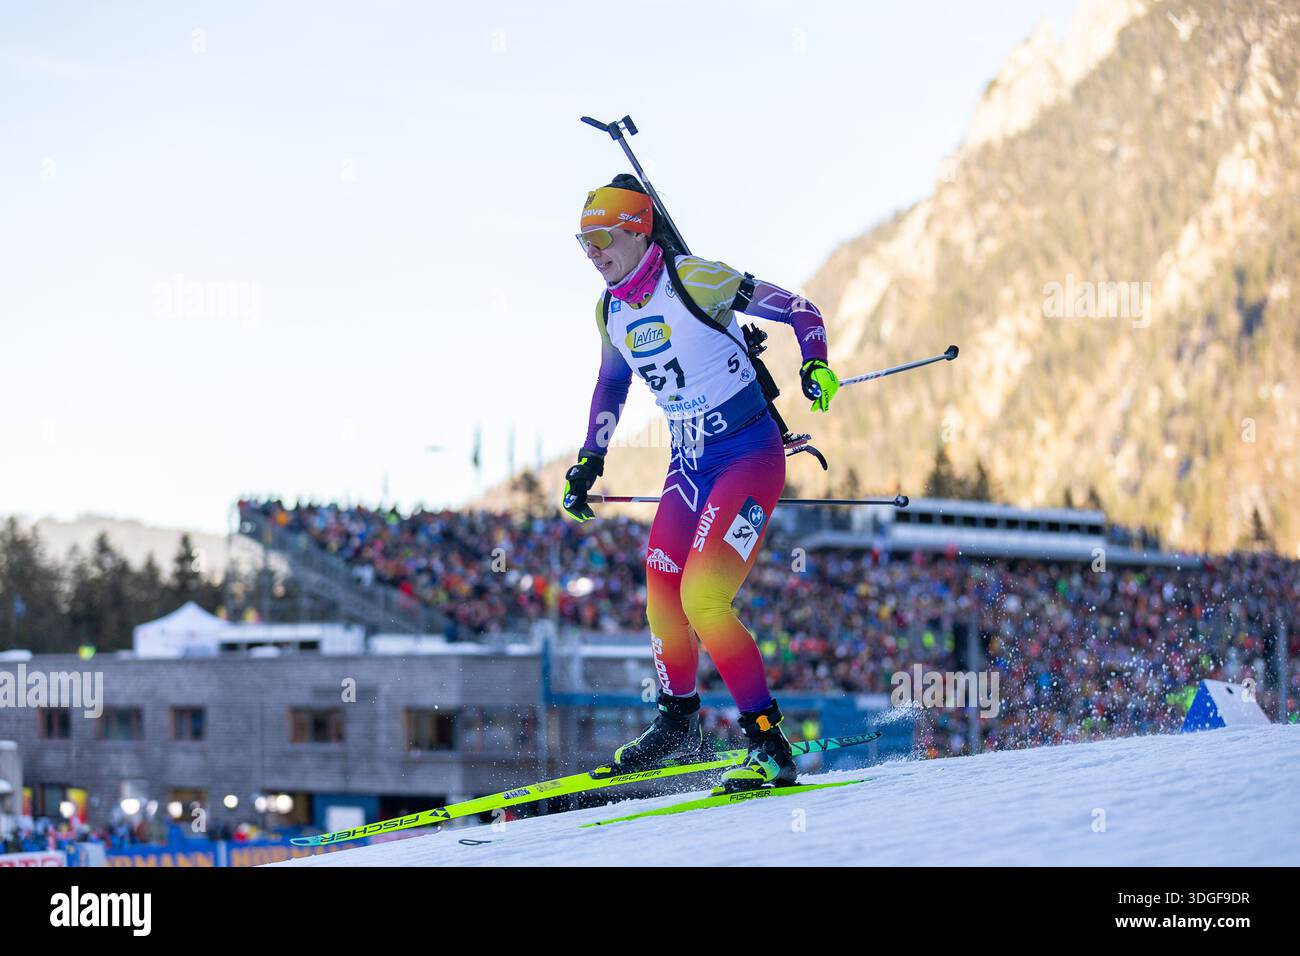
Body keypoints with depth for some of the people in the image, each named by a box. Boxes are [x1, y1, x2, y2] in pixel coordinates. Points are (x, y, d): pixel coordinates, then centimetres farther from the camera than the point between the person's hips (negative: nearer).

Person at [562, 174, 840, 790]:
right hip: (688, 463, 8)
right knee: (662, 600, 9)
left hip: (749, 455, -7)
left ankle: (770, 746, -13)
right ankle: (678, 726, 33)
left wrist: (816, 365, -27)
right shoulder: (611, 310, 7)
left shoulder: (691, 279, -15)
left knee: (703, 601, -19)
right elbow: (611, 387, 26)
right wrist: (588, 462, 21)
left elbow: (797, 309, -11)